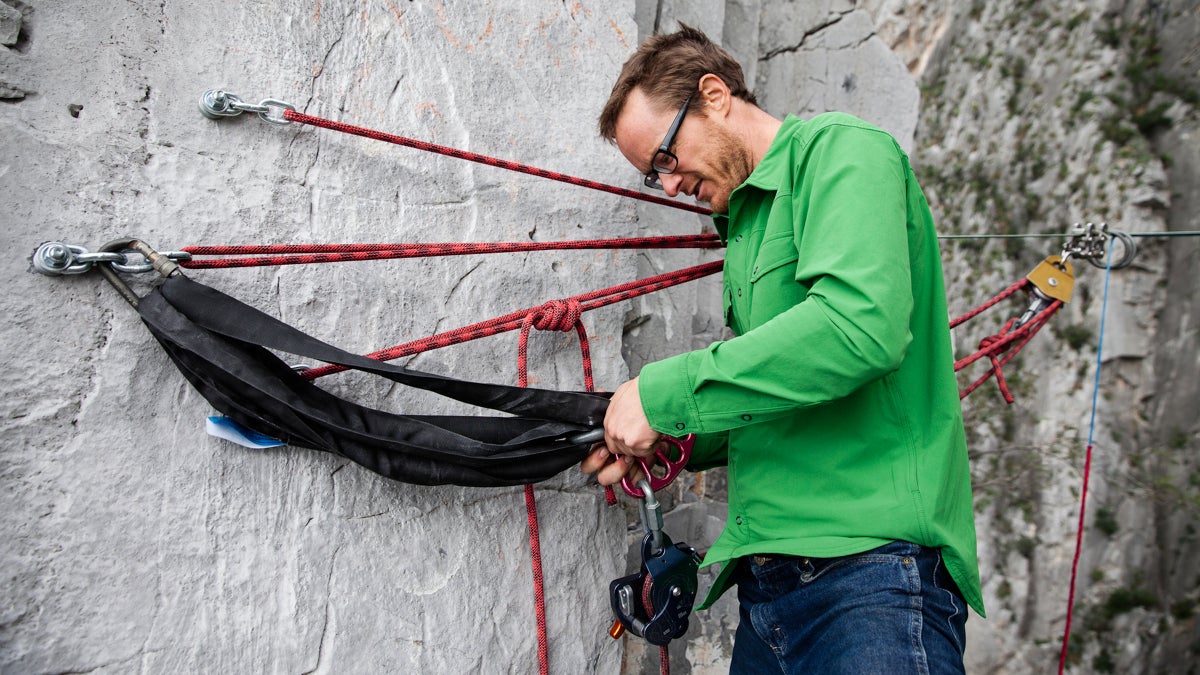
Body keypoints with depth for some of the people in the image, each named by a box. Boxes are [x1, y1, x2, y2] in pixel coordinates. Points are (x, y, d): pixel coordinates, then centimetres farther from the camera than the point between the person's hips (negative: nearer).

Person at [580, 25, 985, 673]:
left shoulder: (843, 150, -4)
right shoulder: (745, 220, 22)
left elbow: (860, 325, -24)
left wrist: (663, 393, -16)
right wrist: (668, 442, 9)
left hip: (870, 567, -8)